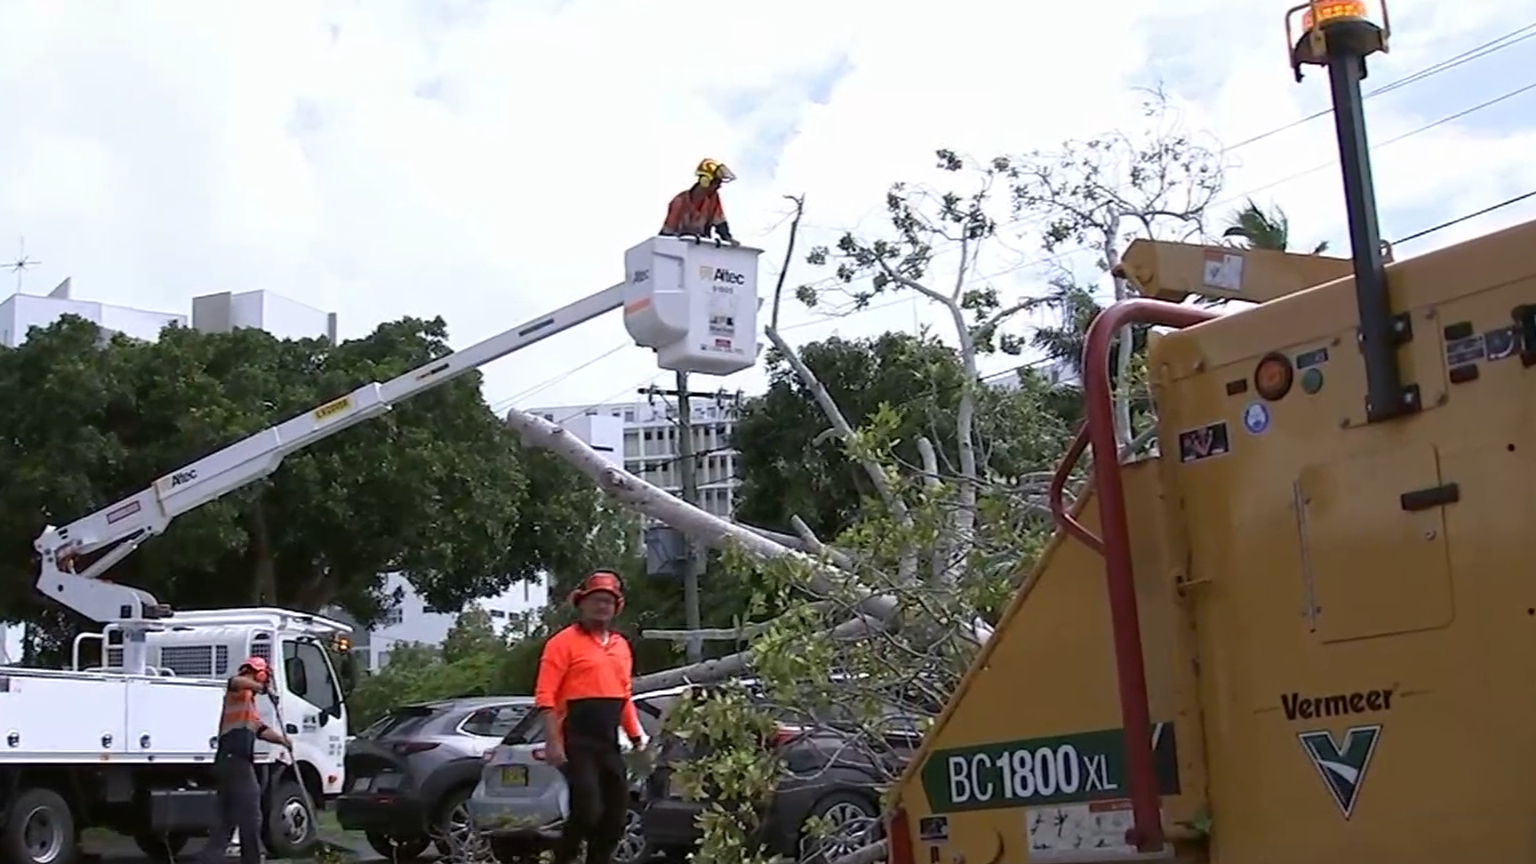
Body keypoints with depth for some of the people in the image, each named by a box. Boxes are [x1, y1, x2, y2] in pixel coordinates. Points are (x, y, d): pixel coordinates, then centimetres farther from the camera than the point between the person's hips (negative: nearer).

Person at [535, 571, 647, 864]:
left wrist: (635, 733, 16)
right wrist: (553, 741, -19)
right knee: (587, 810, -15)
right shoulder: (564, 642, -5)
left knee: (616, 814, 9)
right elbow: (545, 695, -11)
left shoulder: (620, 646, 17)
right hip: (577, 742, -7)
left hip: (609, 743, 7)